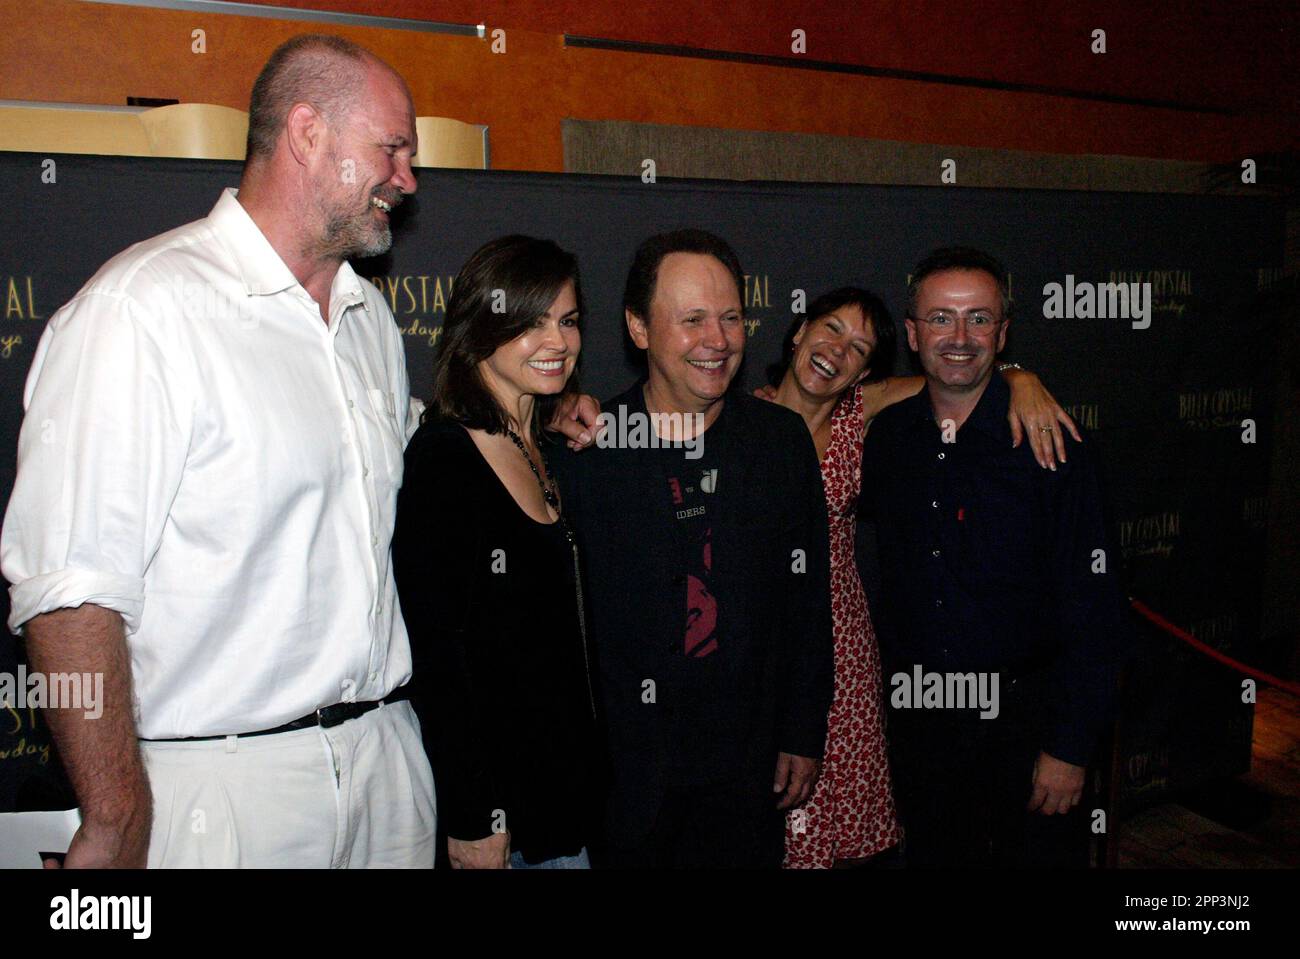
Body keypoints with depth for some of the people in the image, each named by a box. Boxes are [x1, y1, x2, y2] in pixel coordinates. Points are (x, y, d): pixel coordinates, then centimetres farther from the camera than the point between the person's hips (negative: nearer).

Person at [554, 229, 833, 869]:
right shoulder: (583, 448, -9)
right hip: (621, 769, -2)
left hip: (749, 771, 3)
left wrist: (803, 737, 7)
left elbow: (807, 598, 5)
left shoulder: (782, 439, 0)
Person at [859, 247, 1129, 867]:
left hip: (1025, 722, -3)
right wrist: (899, 688, 8)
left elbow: (1092, 610, -12)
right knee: (932, 856, 18)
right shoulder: (885, 437, 0)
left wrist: (1071, 747, -14)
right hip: (916, 721, 4)